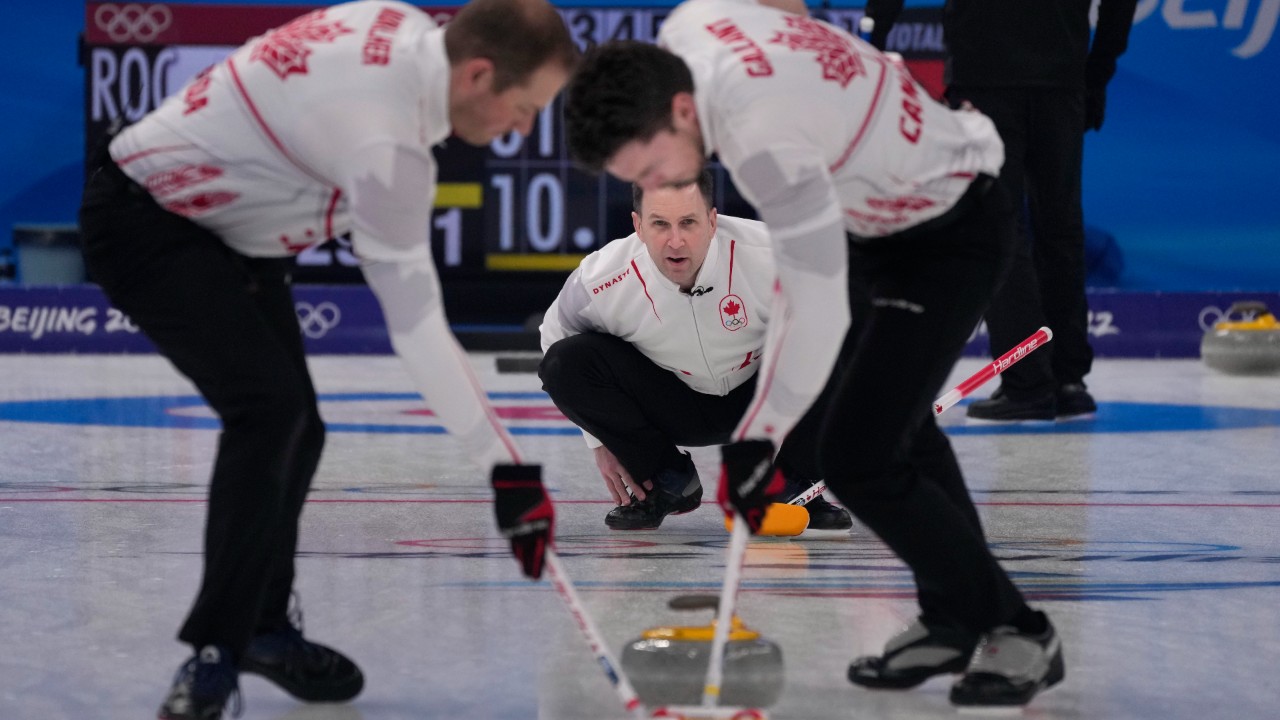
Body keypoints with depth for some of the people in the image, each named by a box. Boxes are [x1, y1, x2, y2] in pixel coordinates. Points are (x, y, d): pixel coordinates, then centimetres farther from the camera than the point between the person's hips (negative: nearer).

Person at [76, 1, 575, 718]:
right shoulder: (386, 140, -33)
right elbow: (417, 326, -30)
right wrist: (507, 466, -28)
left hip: (221, 222, 10)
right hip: (145, 224, -10)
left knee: (295, 426, 10)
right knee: (269, 407, -24)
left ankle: (265, 625, 28)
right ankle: (213, 658, -19)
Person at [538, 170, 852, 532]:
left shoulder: (771, 256, -30)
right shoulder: (601, 281, -25)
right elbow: (557, 336, -3)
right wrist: (601, 441, 0)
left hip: (757, 396, -1)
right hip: (671, 405, 1)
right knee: (564, 364, -24)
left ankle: (793, 486, -3)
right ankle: (667, 480, -3)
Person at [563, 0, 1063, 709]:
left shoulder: (764, 135, -37)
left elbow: (819, 308, -34)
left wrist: (757, 439, -27)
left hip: (950, 236, -10)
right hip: (886, 215, 10)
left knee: (859, 461, -14)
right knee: (898, 428, 23)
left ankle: (1016, 633, 1)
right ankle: (954, 622, 38)